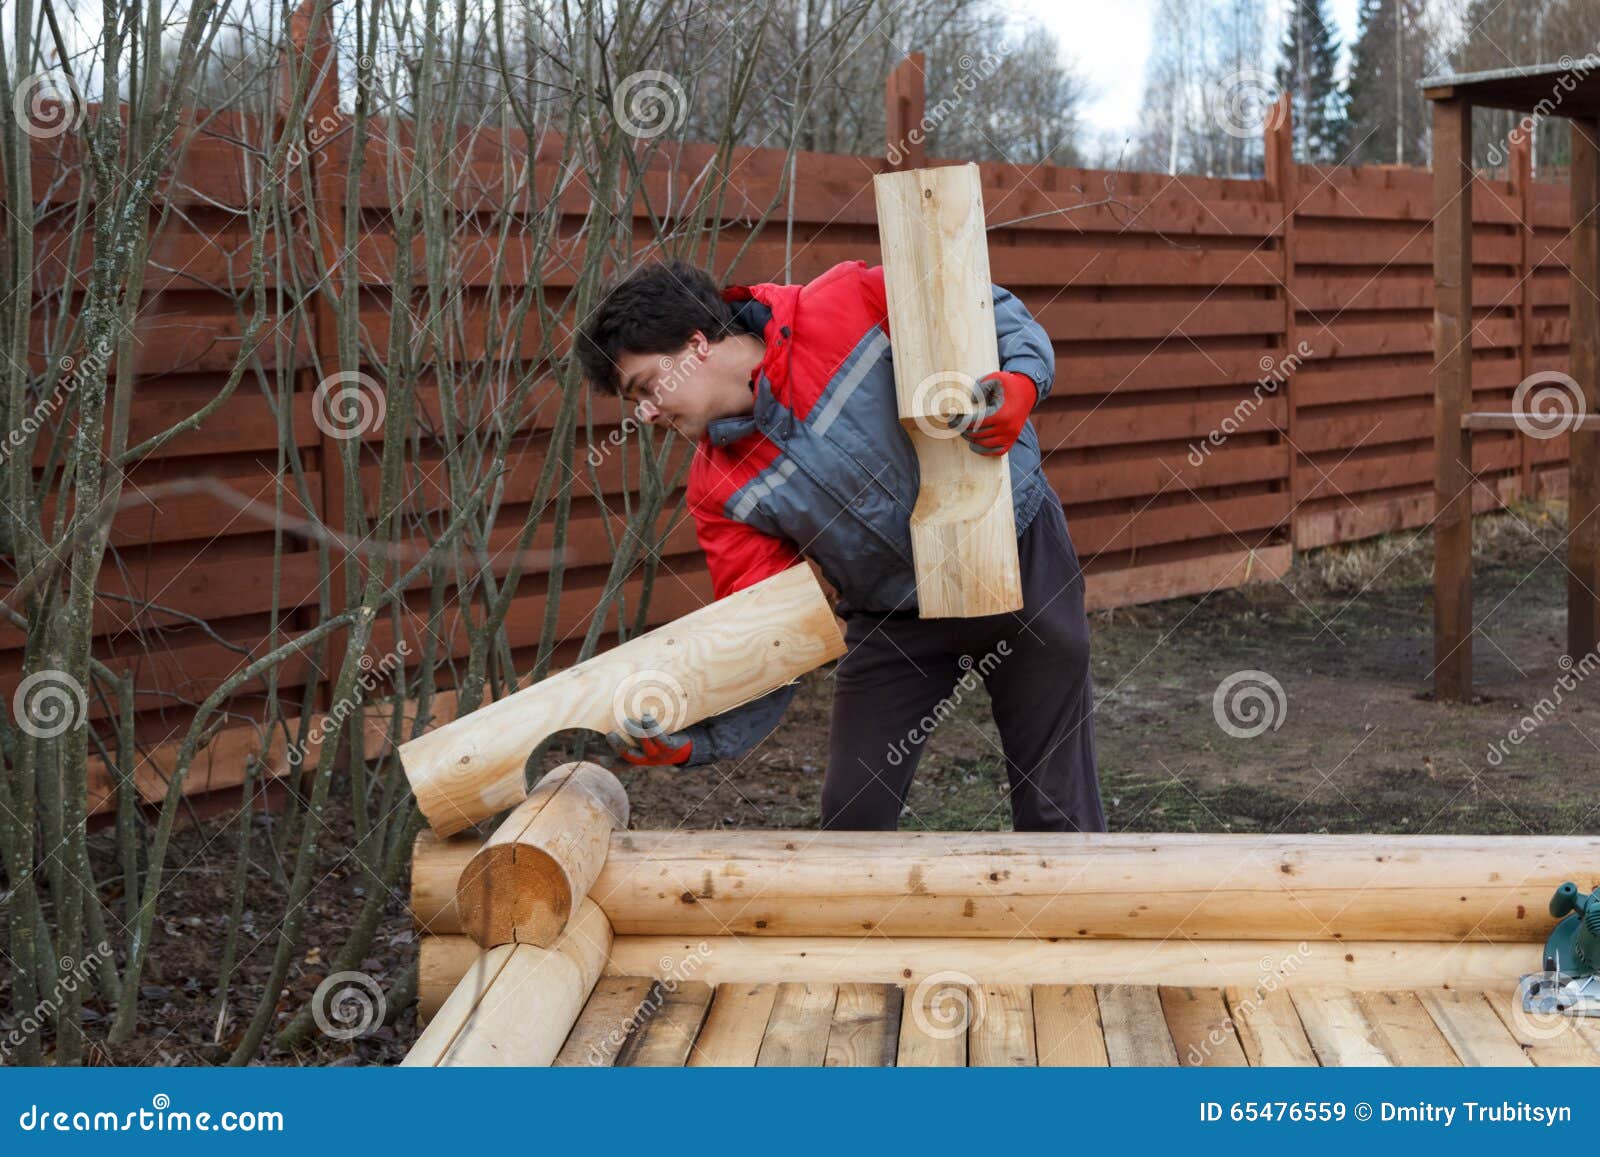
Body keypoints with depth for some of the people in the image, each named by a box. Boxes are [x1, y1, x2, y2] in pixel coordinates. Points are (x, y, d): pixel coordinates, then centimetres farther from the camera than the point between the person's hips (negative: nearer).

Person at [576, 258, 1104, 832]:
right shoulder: (720, 488, -11)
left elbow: (998, 313, -8)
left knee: (1055, 807, 4)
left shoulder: (849, 304, -20)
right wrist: (691, 740, -26)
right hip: (895, 617, 3)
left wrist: (1021, 381, -29)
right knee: (851, 814, 5)